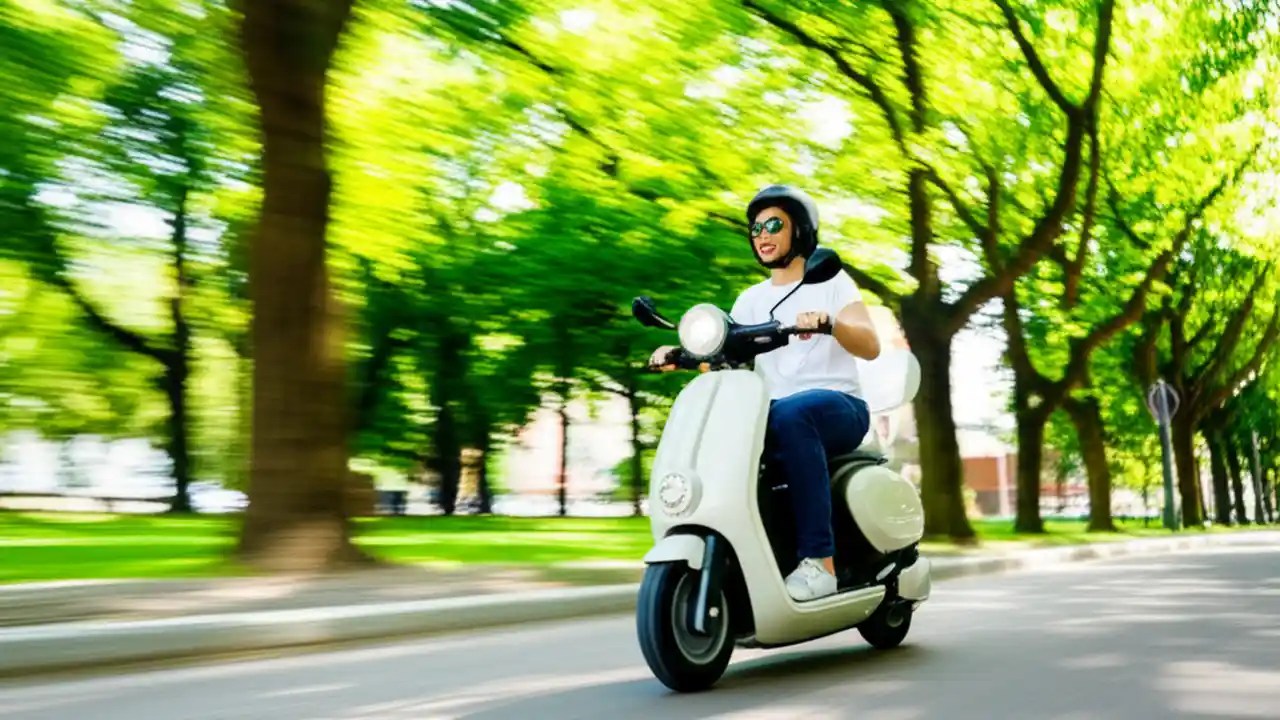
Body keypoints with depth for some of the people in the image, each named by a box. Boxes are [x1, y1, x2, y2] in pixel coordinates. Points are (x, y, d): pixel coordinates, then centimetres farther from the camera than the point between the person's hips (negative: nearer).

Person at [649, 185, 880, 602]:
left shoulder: (831, 282, 7)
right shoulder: (751, 299, 20)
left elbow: (871, 347, -8)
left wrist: (830, 322, -28)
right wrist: (680, 353, -14)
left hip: (839, 406, -4)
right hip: (774, 416, 4)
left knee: (790, 413, -39)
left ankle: (819, 560, -37)